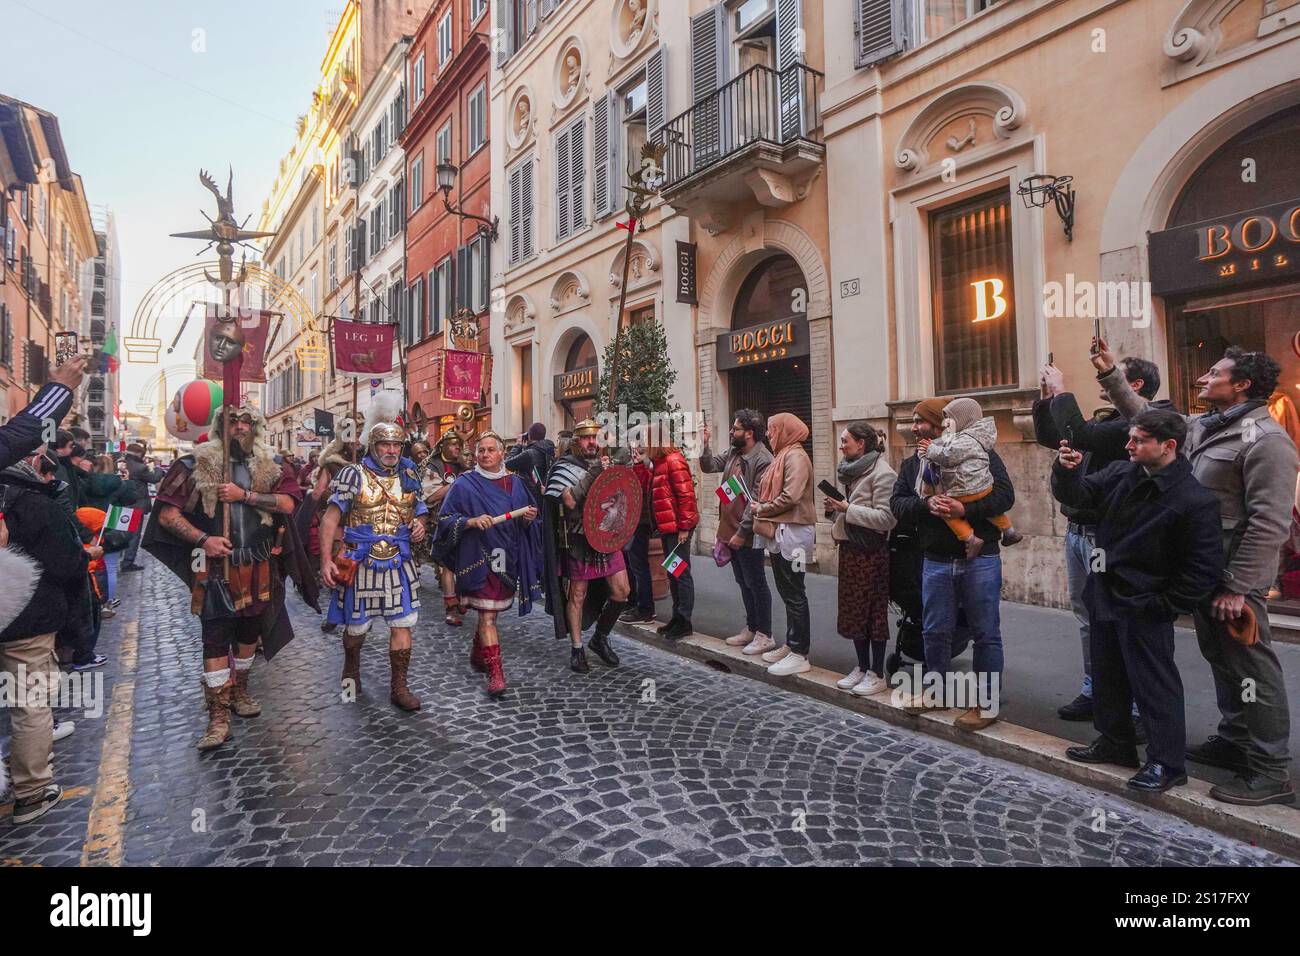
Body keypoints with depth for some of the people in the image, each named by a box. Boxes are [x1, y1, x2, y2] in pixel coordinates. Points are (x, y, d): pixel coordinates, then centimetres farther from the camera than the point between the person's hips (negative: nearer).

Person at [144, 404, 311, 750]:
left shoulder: (272, 465, 4)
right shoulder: (197, 464, -2)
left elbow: (287, 503, -11)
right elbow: (168, 514, -4)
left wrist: (244, 494, -19)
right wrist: (202, 539, -17)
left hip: (259, 566, 3)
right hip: (215, 566, -2)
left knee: (249, 631, 16)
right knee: (215, 637, -3)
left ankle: (239, 691, 37)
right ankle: (218, 715, 6)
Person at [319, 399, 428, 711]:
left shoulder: (408, 477, 6)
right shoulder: (354, 475, -6)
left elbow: (418, 514, 19)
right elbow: (330, 519, -8)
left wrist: (419, 527, -6)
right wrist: (326, 560, -16)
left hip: (398, 563, 3)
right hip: (360, 563, -3)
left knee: (402, 625, 1)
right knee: (356, 626, 13)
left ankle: (399, 687, 13)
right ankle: (351, 670, 42)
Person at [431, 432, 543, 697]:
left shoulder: (515, 483, 9)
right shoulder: (465, 484, -3)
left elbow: (524, 522, 16)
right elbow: (446, 518, -5)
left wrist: (528, 518, -7)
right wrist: (471, 522, -21)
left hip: (508, 559, 5)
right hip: (479, 558, -5)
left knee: (490, 611, 17)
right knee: (488, 615, -8)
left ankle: (477, 655, 38)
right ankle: (495, 673, -4)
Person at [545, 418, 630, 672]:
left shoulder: (604, 463, 13)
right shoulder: (565, 467, -6)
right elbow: (569, 500, -22)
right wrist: (593, 474, -24)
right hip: (579, 541, -5)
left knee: (621, 592, 5)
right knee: (578, 595, 5)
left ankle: (600, 637, 26)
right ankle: (577, 649, 20)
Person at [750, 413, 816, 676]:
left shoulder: (796, 456, -13)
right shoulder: (782, 455, 17)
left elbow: (791, 496, -22)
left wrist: (762, 509, -11)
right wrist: (761, 508, 0)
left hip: (792, 532, -10)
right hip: (778, 532, 10)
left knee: (794, 594, -4)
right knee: (786, 592, 15)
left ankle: (800, 654, 4)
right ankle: (791, 645, 26)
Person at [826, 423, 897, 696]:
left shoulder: (882, 473, -13)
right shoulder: (851, 470, 12)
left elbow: (886, 519, -21)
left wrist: (848, 509, -22)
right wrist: (835, 507, 2)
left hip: (871, 553, -8)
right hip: (849, 549, 8)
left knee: (874, 612, 2)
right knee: (853, 611, 13)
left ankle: (877, 674, 14)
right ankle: (862, 667, 26)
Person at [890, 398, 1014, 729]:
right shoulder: (912, 463, 9)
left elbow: (1004, 494, -12)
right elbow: (897, 504, 0)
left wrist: (965, 509, -25)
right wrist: (926, 504, -19)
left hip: (979, 559, -4)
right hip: (935, 561, 4)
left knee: (985, 634, 6)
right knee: (935, 631, 14)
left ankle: (987, 702, 19)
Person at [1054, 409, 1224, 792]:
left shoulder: (1195, 501, -17)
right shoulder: (1119, 474, 0)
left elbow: (1203, 569, -15)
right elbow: (1077, 494, 4)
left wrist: (1164, 606, -13)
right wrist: (1066, 470, -17)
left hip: (1145, 609, -7)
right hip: (1103, 598, 7)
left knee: (1155, 685, 4)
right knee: (1107, 677, 19)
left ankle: (1167, 762, 20)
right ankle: (1116, 742, 36)